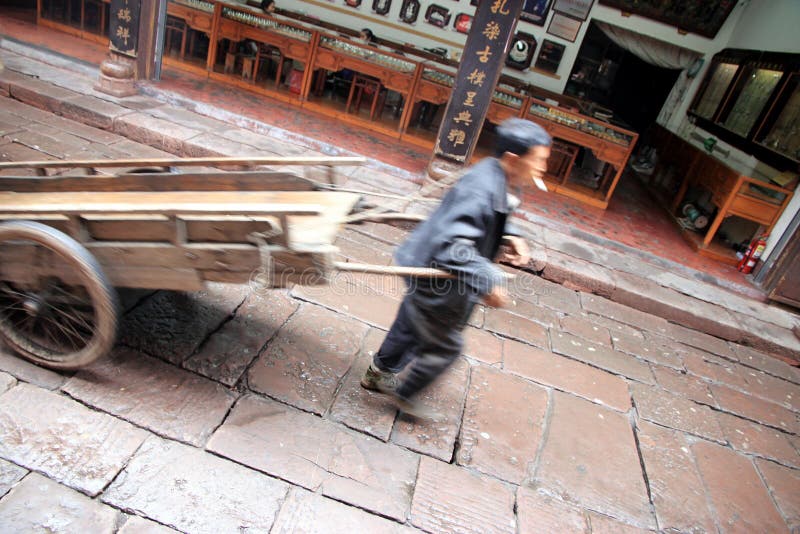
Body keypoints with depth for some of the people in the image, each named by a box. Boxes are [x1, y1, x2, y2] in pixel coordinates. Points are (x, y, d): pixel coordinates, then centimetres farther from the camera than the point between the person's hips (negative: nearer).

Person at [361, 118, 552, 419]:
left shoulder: (496, 177, -1)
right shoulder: (481, 191, -31)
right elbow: (452, 246, -36)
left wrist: (510, 236, 1)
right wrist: (487, 282, -36)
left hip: (426, 274, 10)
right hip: (435, 283, -10)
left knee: (410, 327, 26)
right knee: (445, 347, 9)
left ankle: (378, 375, 49)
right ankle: (404, 396, 32)